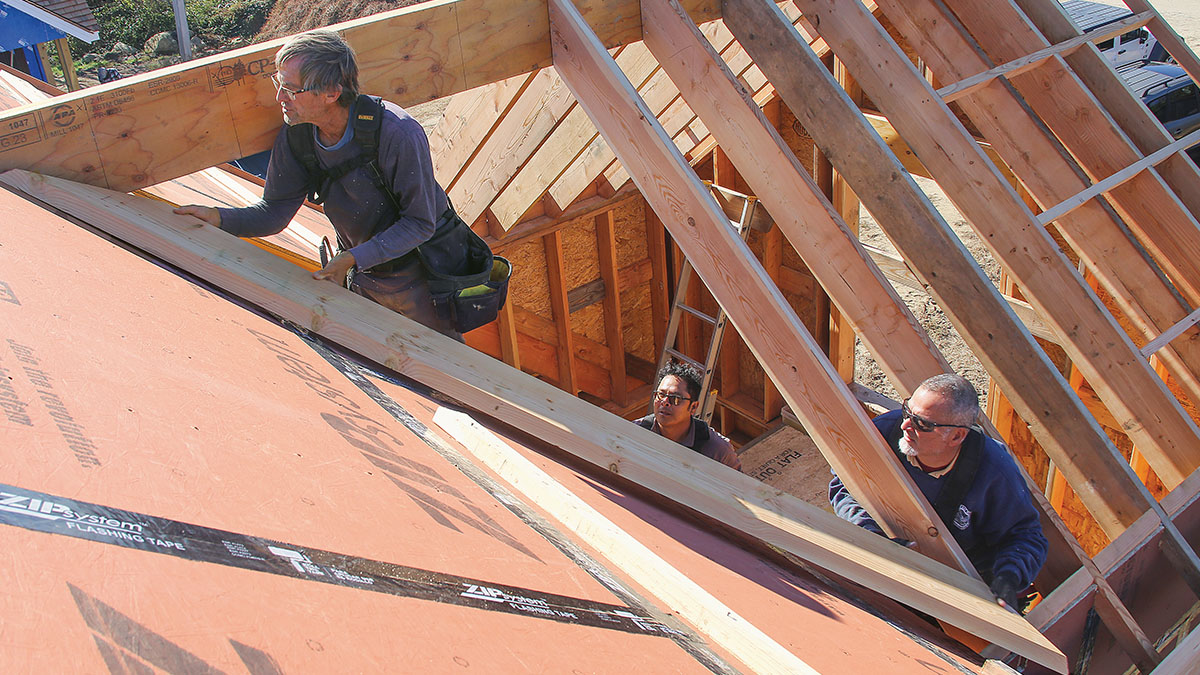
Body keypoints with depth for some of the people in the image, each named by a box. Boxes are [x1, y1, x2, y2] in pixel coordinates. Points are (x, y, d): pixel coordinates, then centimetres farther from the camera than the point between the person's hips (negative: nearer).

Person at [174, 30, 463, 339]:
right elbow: (275, 211, -7)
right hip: (361, 272, 5)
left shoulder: (398, 134, -31)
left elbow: (419, 222, -25)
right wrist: (218, 218, -24)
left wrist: (354, 258, -32)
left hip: (419, 274, -5)